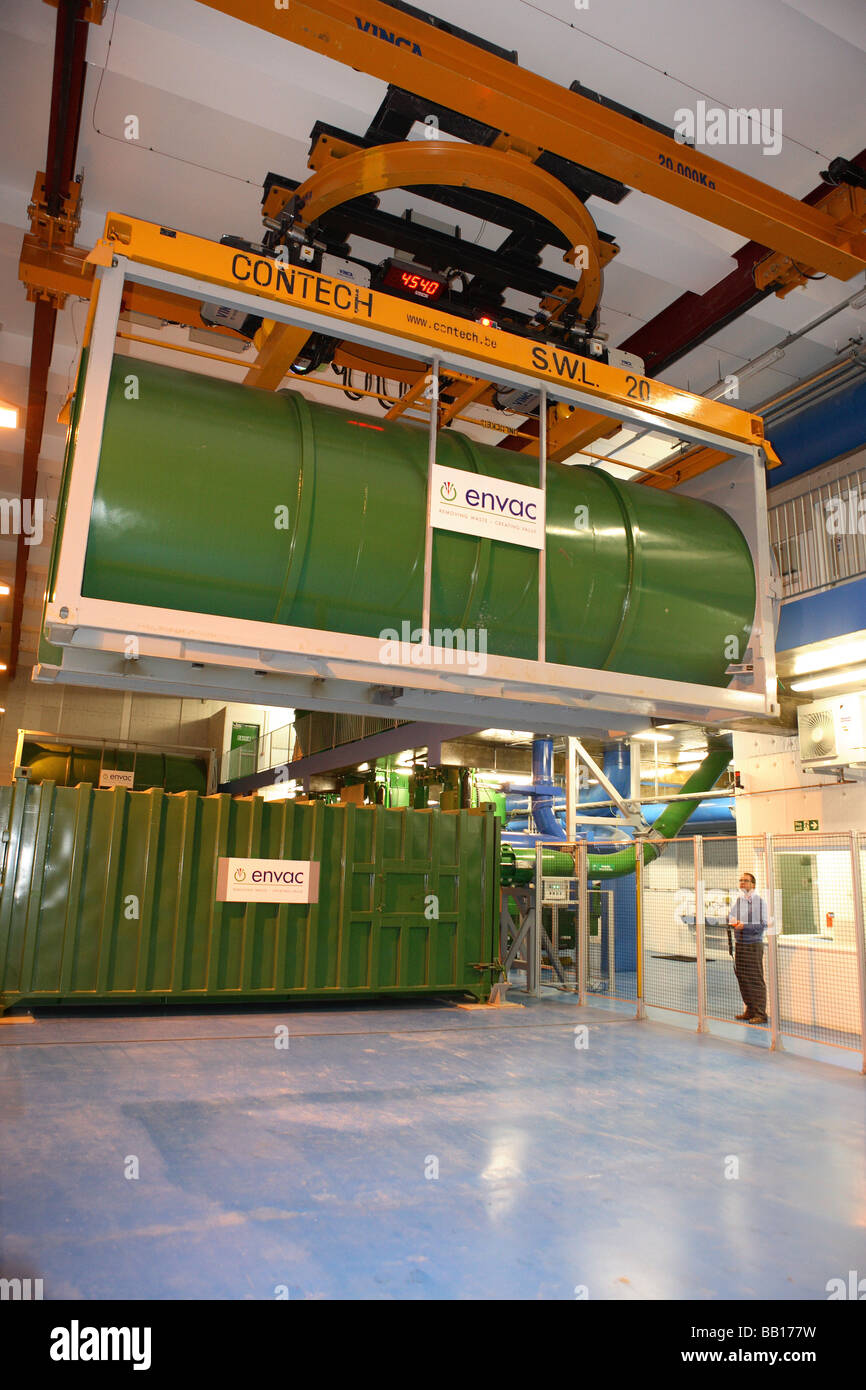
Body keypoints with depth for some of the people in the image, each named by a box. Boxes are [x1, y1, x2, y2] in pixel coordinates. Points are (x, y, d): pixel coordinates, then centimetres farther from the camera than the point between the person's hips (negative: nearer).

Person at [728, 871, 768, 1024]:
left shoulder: (759, 901, -7)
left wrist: (744, 926, -20)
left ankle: (760, 1014, 0)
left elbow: (762, 925, -11)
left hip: (754, 944, -6)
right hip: (739, 944, 6)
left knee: (756, 980, -5)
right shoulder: (737, 901, 13)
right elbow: (730, 916, 15)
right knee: (742, 978, 10)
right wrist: (733, 921, -6)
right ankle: (749, 1011, 21)